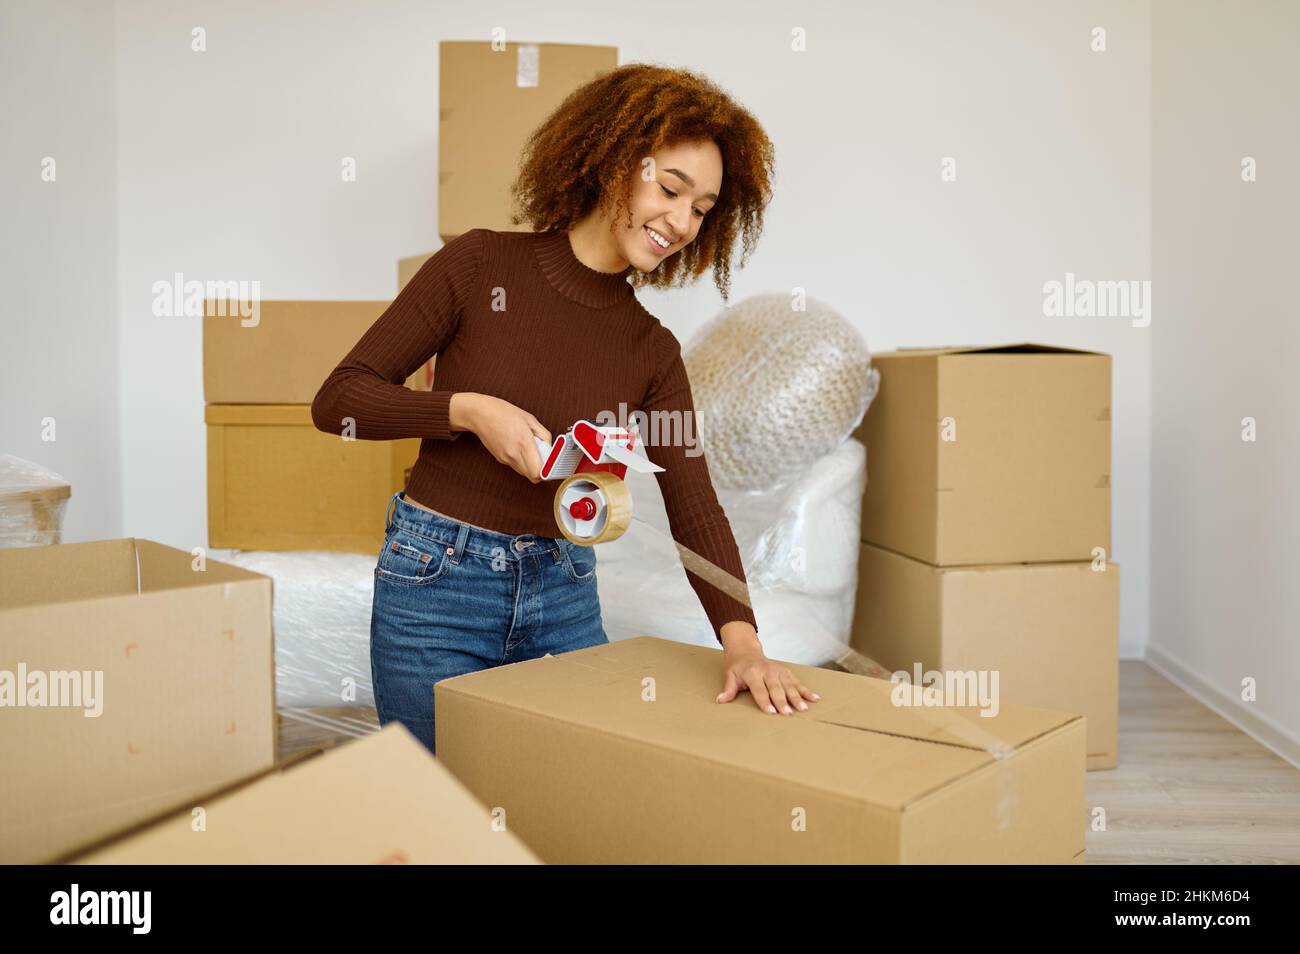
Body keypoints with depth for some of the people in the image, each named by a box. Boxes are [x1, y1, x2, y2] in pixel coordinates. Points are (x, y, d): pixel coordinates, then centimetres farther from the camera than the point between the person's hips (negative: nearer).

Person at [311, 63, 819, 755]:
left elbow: (694, 505, -6)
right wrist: (467, 411, -21)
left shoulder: (653, 352, 3)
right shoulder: (481, 265, -7)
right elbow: (338, 400, -6)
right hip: (434, 583, -3)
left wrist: (740, 635, -21)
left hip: (564, 599, 4)